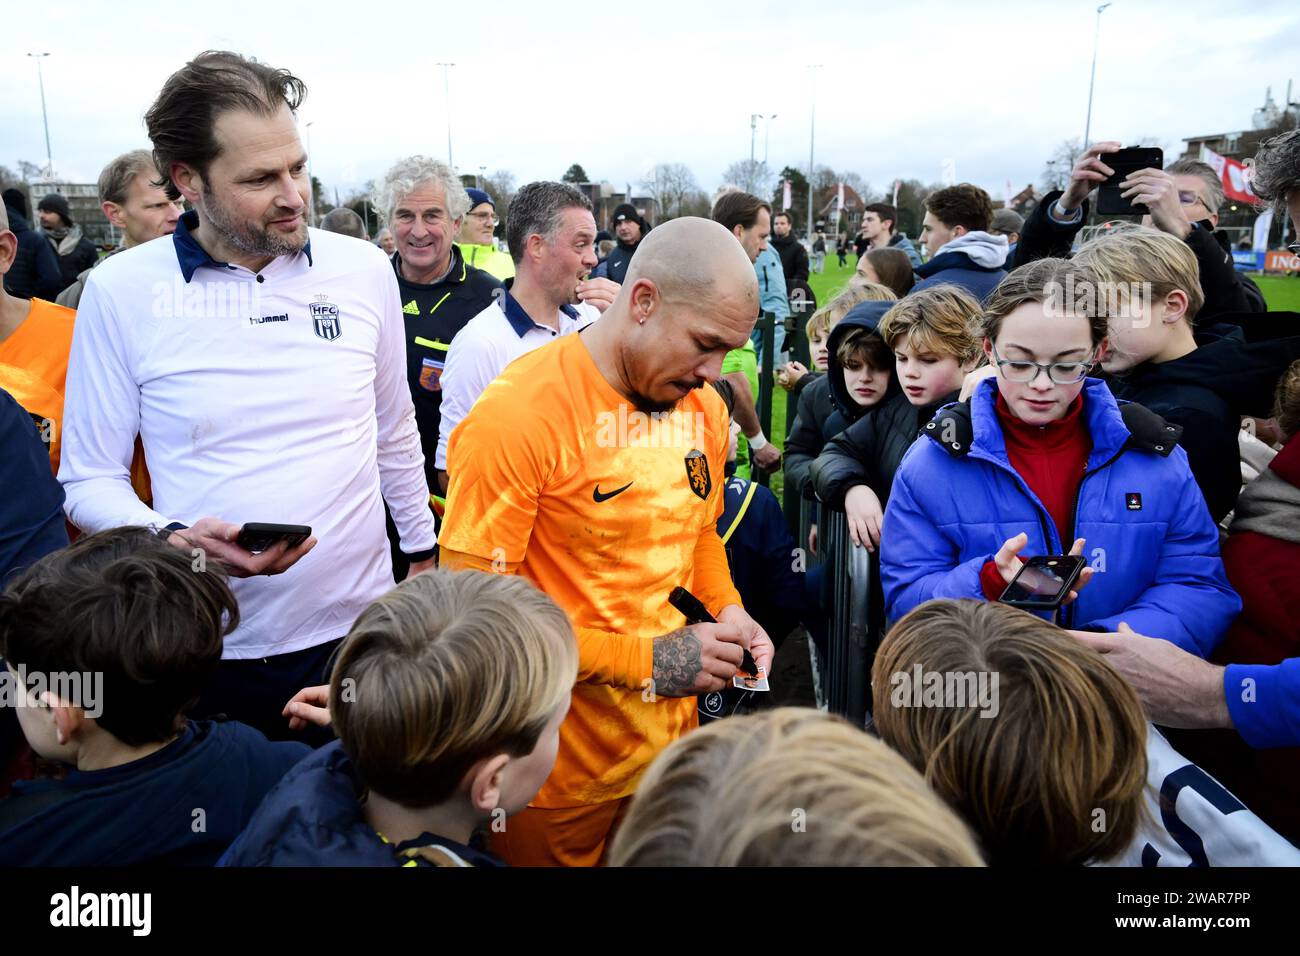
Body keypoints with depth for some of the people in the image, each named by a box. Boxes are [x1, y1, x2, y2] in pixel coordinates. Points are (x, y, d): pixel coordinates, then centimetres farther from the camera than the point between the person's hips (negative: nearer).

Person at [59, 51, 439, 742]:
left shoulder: (366, 271, -2)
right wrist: (175, 540, -21)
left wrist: (423, 555, 14)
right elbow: (89, 478, -2)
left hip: (355, 627, 2)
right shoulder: (121, 290, -7)